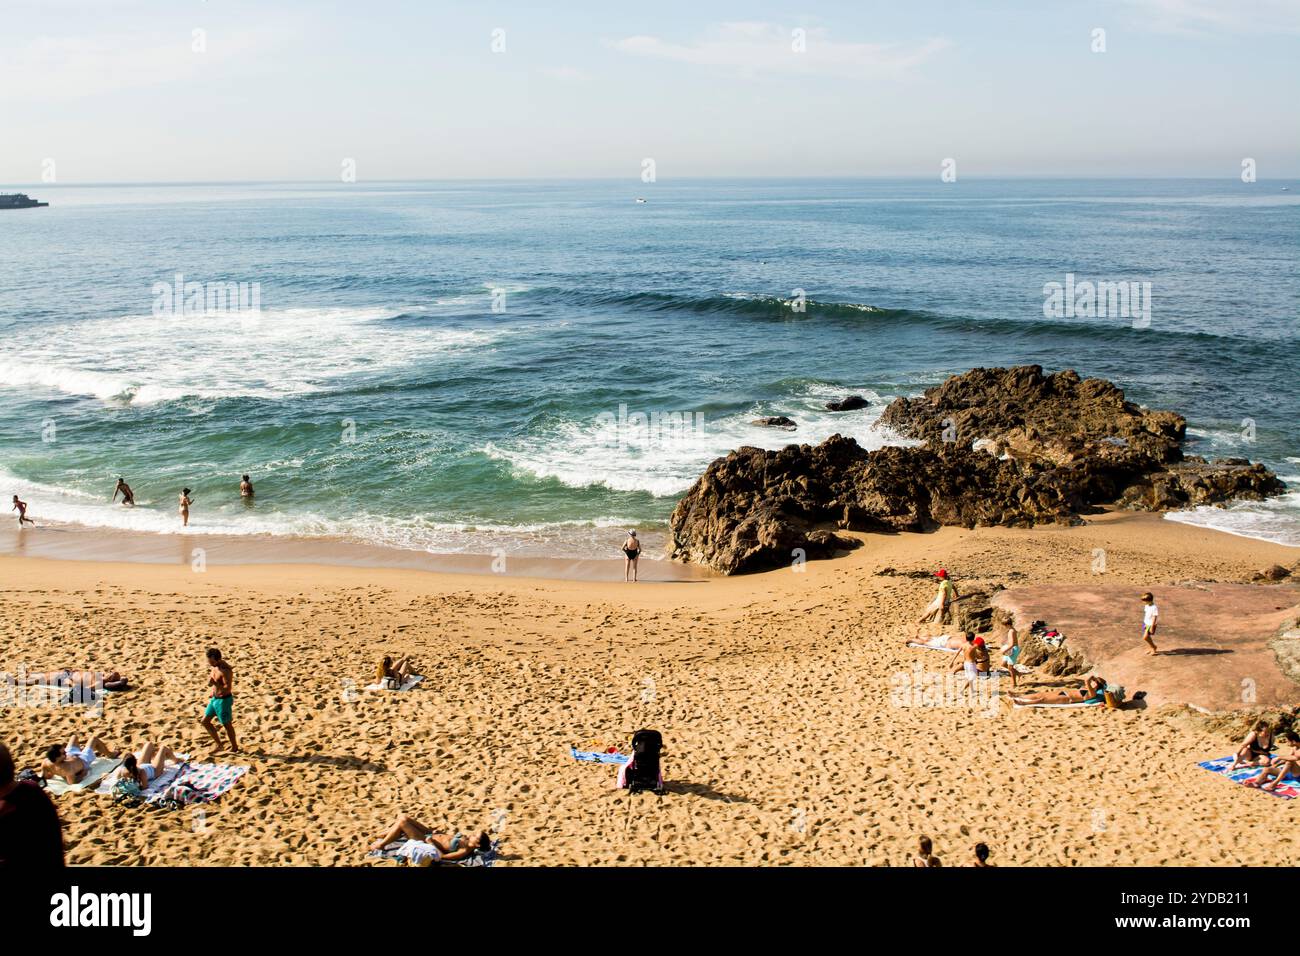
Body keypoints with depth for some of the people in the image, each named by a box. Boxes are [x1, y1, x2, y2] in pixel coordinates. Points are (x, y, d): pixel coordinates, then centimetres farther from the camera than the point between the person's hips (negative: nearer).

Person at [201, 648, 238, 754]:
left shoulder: (225, 670, -25)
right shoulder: (214, 667, 2)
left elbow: (228, 688, -28)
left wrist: (215, 683, -37)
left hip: (224, 700, -9)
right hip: (214, 698, 9)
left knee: (227, 725, 6)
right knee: (205, 721, 13)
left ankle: (234, 747, 25)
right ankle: (218, 744, 25)